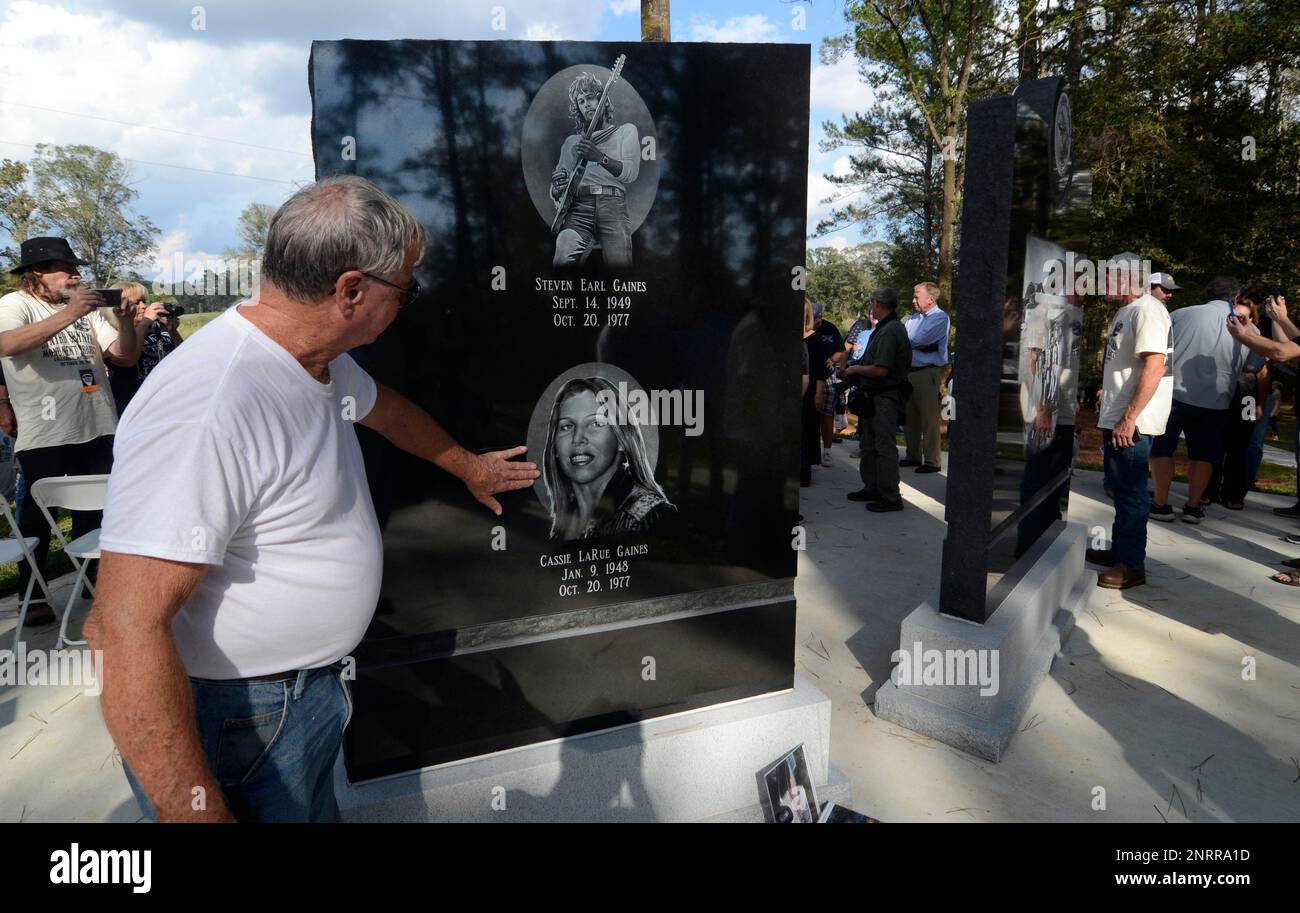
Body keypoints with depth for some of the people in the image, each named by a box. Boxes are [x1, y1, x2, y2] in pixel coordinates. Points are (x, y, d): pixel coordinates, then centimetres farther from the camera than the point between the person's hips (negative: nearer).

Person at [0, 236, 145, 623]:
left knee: (95, 513, 15)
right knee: (37, 518, 7)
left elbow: (126, 357, 6)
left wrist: (124, 321, -12)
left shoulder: (87, 308, 11)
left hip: (97, 429, 5)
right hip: (44, 435, -4)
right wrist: (70, 314, -31)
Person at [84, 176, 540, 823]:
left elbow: (384, 408, 21)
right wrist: (199, 811, -27)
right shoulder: (209, 408, -32)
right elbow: (126, 629, -31)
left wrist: (469, 466, 33)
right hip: (244, 720, -9)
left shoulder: (326, 361, 0)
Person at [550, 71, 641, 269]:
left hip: (613, 204, -1)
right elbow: (555, 196, 22)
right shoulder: (572, 141, 27)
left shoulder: (626, 131, 21)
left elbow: (631, 172, 2)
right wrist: (557, 188, -3)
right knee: (563, 262, -29)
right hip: (578, 208, 1)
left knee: (620, 264, -27)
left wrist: (600, 157, -14)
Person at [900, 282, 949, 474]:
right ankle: (913, 456, 24)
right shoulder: (913, 317, 15)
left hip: (928, 372, -7)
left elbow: (917, 339, -17)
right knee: (909, 417, 13)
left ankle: (932, 461, 4)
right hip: (910, 370, 8)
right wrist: (917, 343, -9)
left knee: (929, 419, -3)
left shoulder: (940, 317, -7)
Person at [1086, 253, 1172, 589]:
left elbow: (1154, 368, -22)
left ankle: (1132, 565, 5)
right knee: (1122, 489, 18)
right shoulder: (1125, 312, 16)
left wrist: (1129, 419, -25)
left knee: (1131, 492, -3)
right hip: (1115, 419, 10)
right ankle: (1120, 550, 30)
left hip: (1131, 423, -10)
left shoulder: (1147, 310, -14)